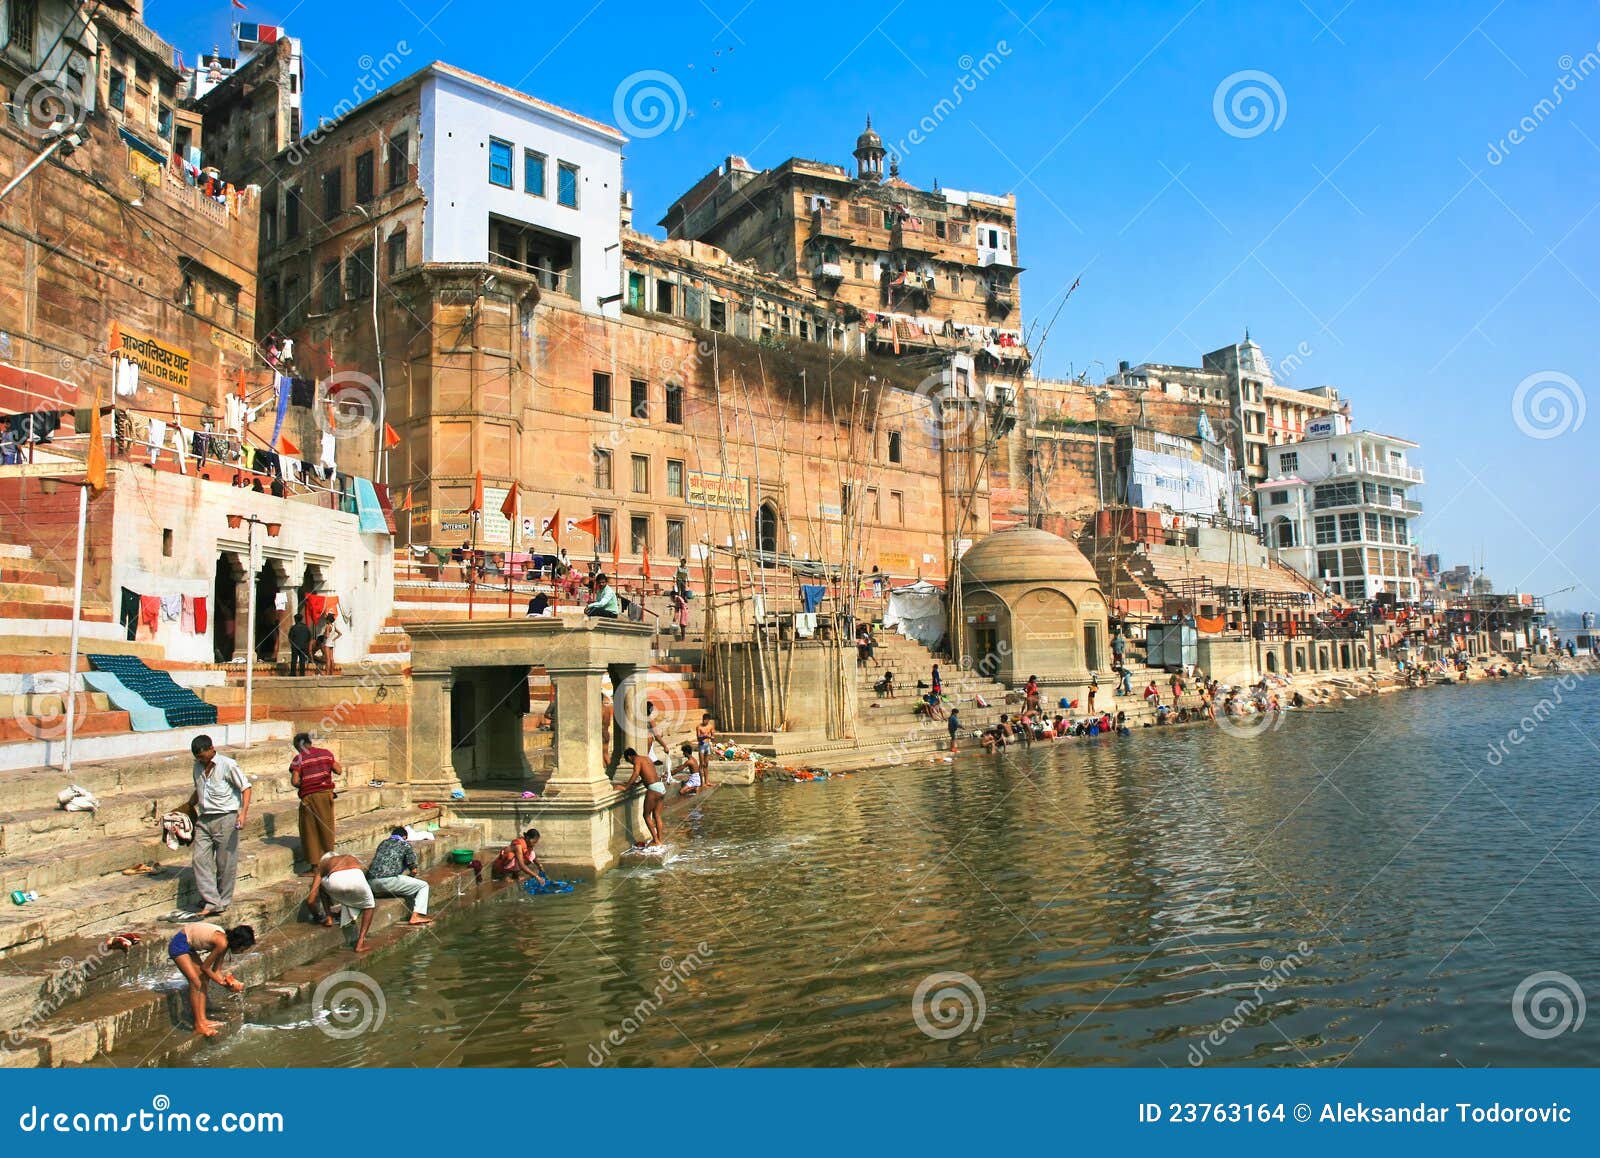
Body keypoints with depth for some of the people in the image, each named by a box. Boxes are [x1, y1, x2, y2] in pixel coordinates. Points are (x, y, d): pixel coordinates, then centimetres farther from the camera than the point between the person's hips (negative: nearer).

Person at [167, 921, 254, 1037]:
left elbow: (215, 970, 5)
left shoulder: (225, 941, -1)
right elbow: (205, 967, -17)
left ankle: (202, 1020, 9)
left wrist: (228, 981, -7)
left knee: (203, 980, 6)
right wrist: (220, 981, -7)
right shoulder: (222, 942, -27)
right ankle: (198, 1026, -5)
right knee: (196, 983, -11)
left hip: (189, 945, 9)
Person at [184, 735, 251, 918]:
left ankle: (223, 902, 13)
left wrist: (243, 812, -17)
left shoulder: (228, 764, -7)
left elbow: (245, 788, -7)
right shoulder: (198, 767, 12)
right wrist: (188, 806, 21)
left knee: (225, 863, 0)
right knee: (200, 859, -6)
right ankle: (211, 902, -6)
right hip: (204, 819, 6)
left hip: (225, 818, -6)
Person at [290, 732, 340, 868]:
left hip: (309, 797, -3)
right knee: (326, 828, 14)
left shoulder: (299, 758, -8)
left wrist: (302, 786, 6)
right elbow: (338, 770, 4)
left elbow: (294, 781, -15)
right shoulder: (326, 753, 2)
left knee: (310, 830, 7)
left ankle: (315, 863, 9)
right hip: (326, 794, 3)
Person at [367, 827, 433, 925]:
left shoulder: (383, 843, 26)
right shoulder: (405, 845, 10)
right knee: (423, 885, 8)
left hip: (372, 884, 7)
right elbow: (413, 871, 9)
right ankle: (416, 916, -7)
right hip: (389, 879, -7)